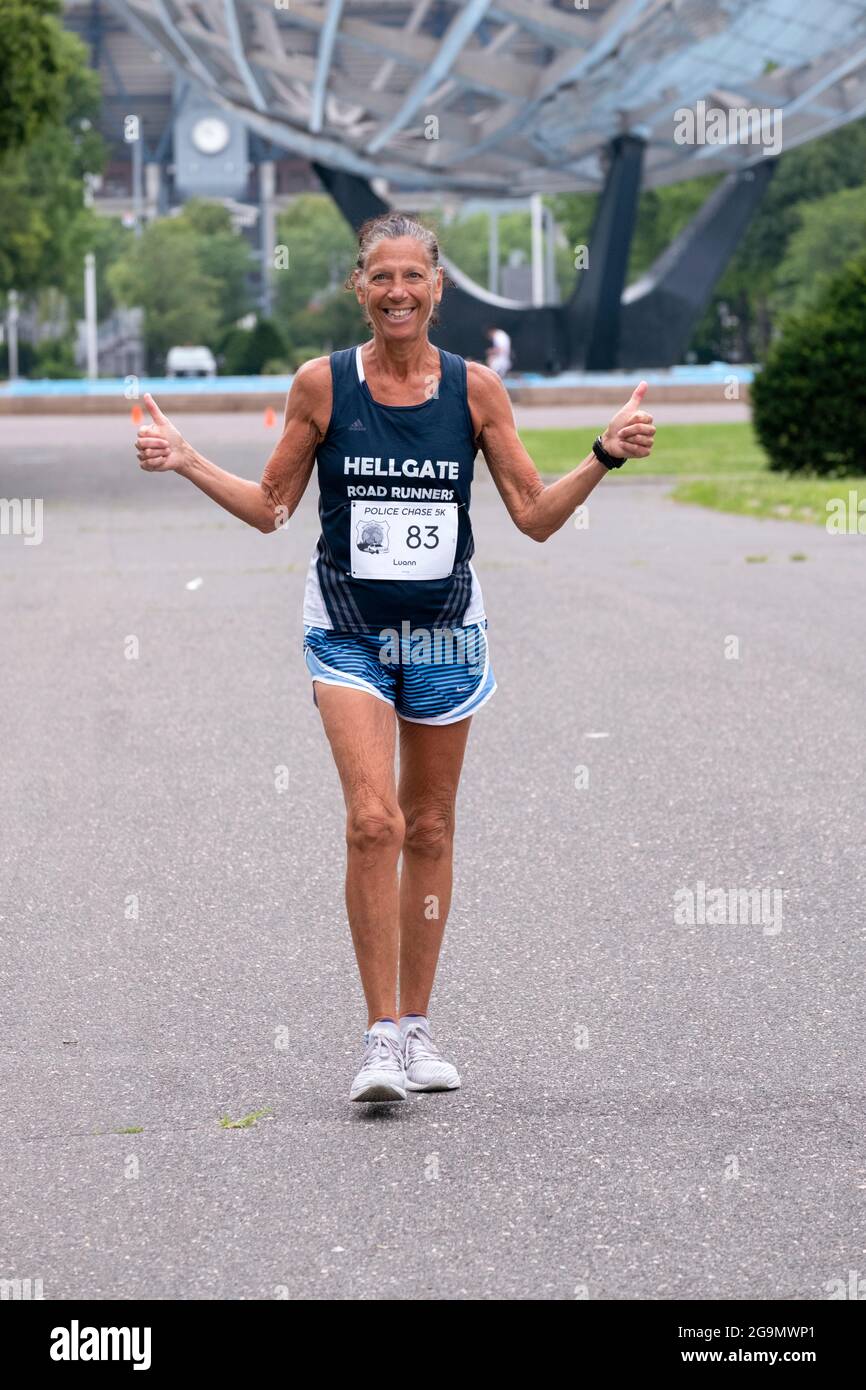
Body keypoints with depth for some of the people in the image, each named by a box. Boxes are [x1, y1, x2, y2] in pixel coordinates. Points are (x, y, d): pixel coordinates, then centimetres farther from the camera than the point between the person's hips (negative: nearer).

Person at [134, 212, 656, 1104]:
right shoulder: (322, 384, -4)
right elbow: (271, 507, 7)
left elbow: (536, 517, 4)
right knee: (373, 821, -17)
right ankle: (380, 1038, -13)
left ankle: (416, 1028, 21)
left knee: (429, 830, 10)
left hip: (443, 629, 2)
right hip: (349, 631, -2)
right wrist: (187, 463, -4)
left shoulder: (475, 388, -1)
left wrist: (605, 456, -8)